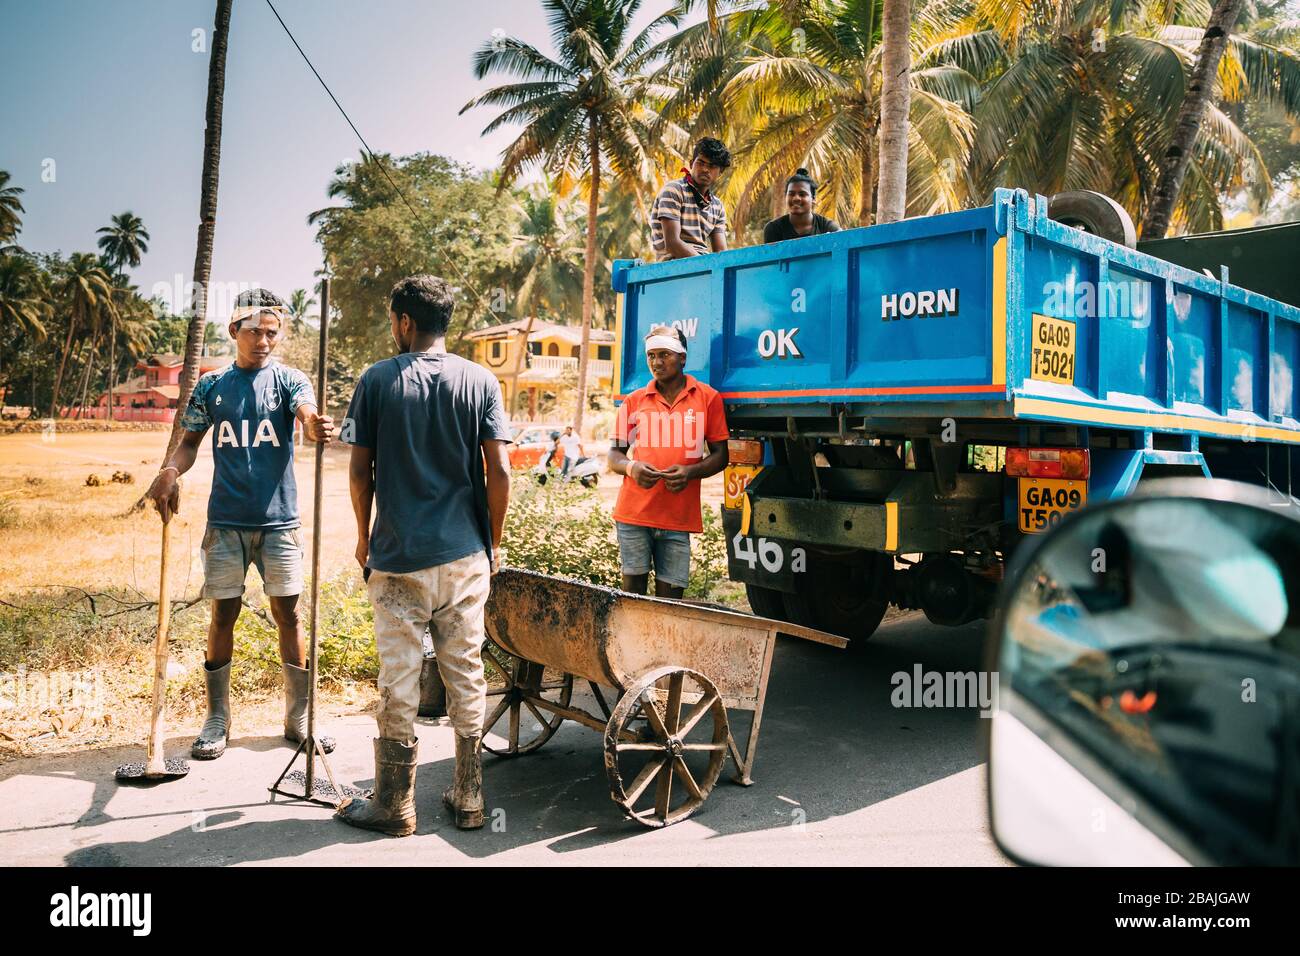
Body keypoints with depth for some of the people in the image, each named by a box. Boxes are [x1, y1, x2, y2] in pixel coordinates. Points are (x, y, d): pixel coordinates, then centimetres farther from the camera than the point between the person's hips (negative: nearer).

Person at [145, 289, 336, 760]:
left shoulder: (289, 379, 1)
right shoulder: (211, 385, 8)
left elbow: (309, 415, -19)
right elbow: (190, 441, 12)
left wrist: (319, 428, -43)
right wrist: (170, 471, -10)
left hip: (279, 518, -1)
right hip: (226, 520, 1)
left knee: (288, 613, 3)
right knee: (224, 613, 6)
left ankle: (298, 718, 15)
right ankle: (217, 720, 20)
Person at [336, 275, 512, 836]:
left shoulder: (378, 380, -2)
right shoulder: (480, 381, 1)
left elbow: (359, 469, -2)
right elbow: (498, 470, -4)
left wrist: (364, 535, 13)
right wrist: (493, 540, 8)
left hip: (398, 554, -2)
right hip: (465, 554, 2)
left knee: (398, 680, 6)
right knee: (466, 674, 10)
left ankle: (395, 806, 18)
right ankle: (469, 799, 20)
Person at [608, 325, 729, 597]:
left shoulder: (707, 398, 6)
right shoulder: (635, 400, 9)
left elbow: (720, 456, 7)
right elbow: (614, 456, 12)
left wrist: (691, 471, -12)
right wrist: (631, 467, -10)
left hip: (679, 517, -1)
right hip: (633, 513, 1)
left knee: (669, 599, 1)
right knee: (633, 591, 4)